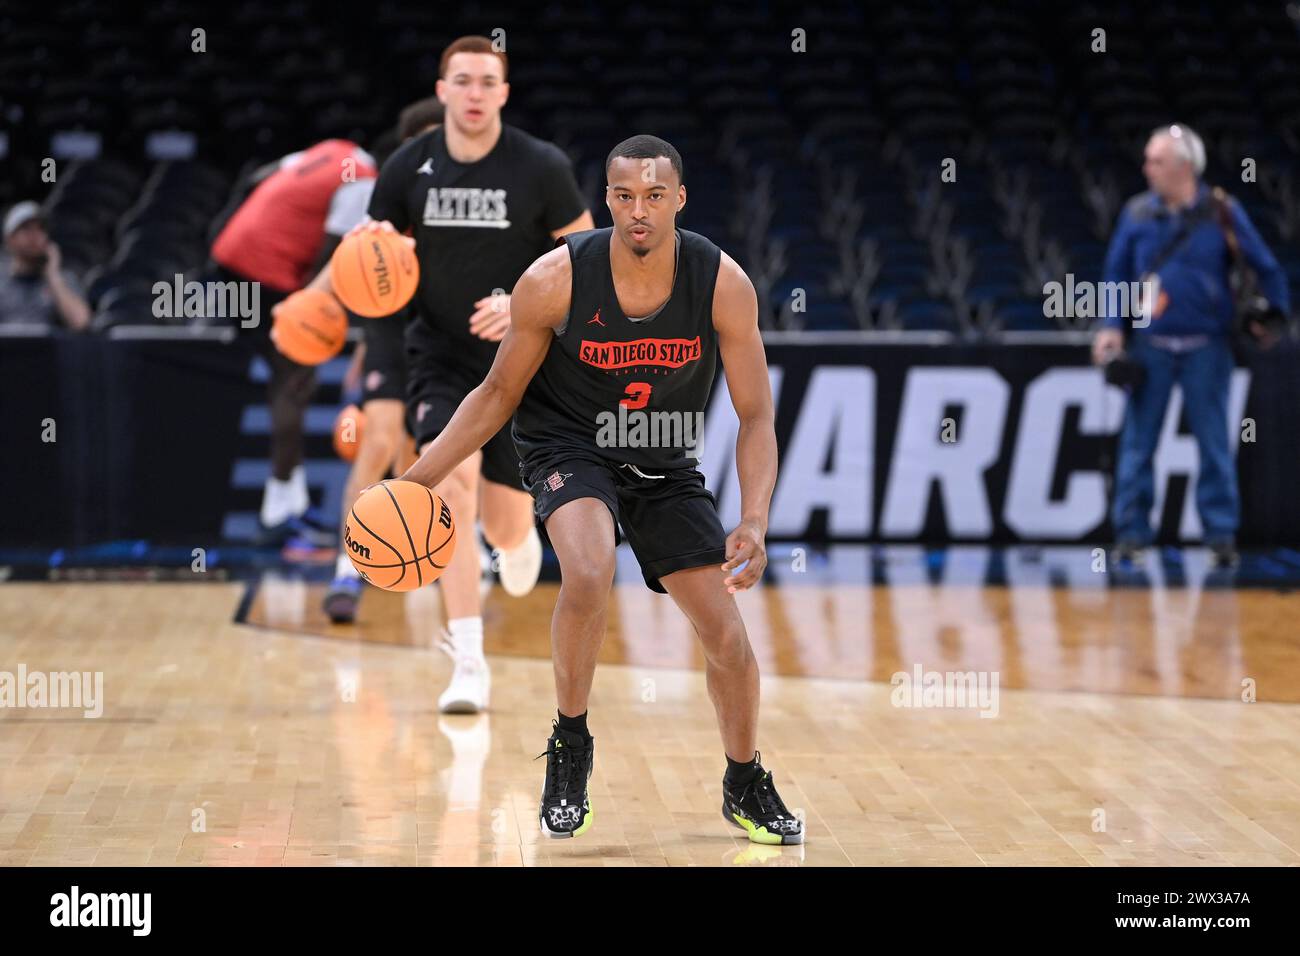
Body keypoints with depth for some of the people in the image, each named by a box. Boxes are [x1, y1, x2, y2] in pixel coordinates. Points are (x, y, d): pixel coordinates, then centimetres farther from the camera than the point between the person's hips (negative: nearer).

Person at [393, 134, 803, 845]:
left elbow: (756, 417, -13)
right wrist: (417, 479, -14)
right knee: (588, 576, -33)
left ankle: (746, 786, 28)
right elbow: (498, 394, -7)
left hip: (664, 464, 3)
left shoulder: (723, 285, -20)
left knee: (726, 634, 1)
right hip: (569, 445, -2)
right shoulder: (555, 280, -22)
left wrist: (754, 524, -27)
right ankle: (569, 745, -10)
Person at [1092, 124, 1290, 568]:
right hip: (1150, 345, 1)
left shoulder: (1222, 214, -3)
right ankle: (1131, 535, 7)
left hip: (1206, 346, -1)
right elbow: (1116, 272, 7)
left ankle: (1221, 535, 10)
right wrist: (1111, 327, -3)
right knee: (1137, 443, 1)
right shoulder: (1137, 213, 1)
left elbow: (1266, 267, 6)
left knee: (1214, 444, 3)